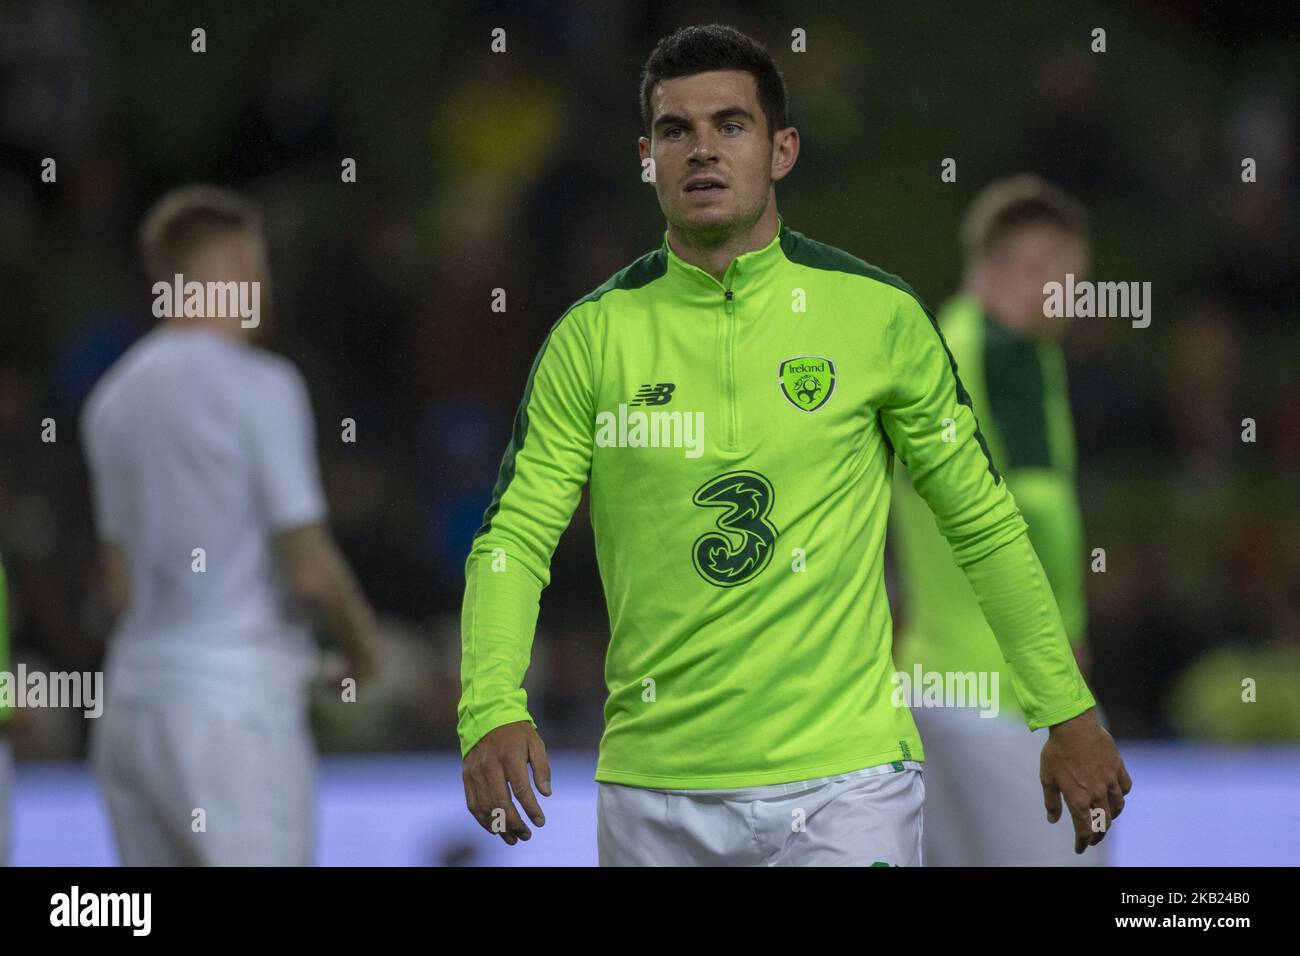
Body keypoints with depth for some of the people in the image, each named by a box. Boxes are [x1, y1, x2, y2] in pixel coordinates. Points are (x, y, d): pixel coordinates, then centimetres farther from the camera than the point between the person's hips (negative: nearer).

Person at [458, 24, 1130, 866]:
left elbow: (984, 525, 8)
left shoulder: (878, 315, 0)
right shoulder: (593, 336, 1)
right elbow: (514, 535, -1)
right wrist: (492, 710, -18)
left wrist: (1068, 714, 7)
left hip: (845, 782, -1)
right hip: (653, 788, 1)